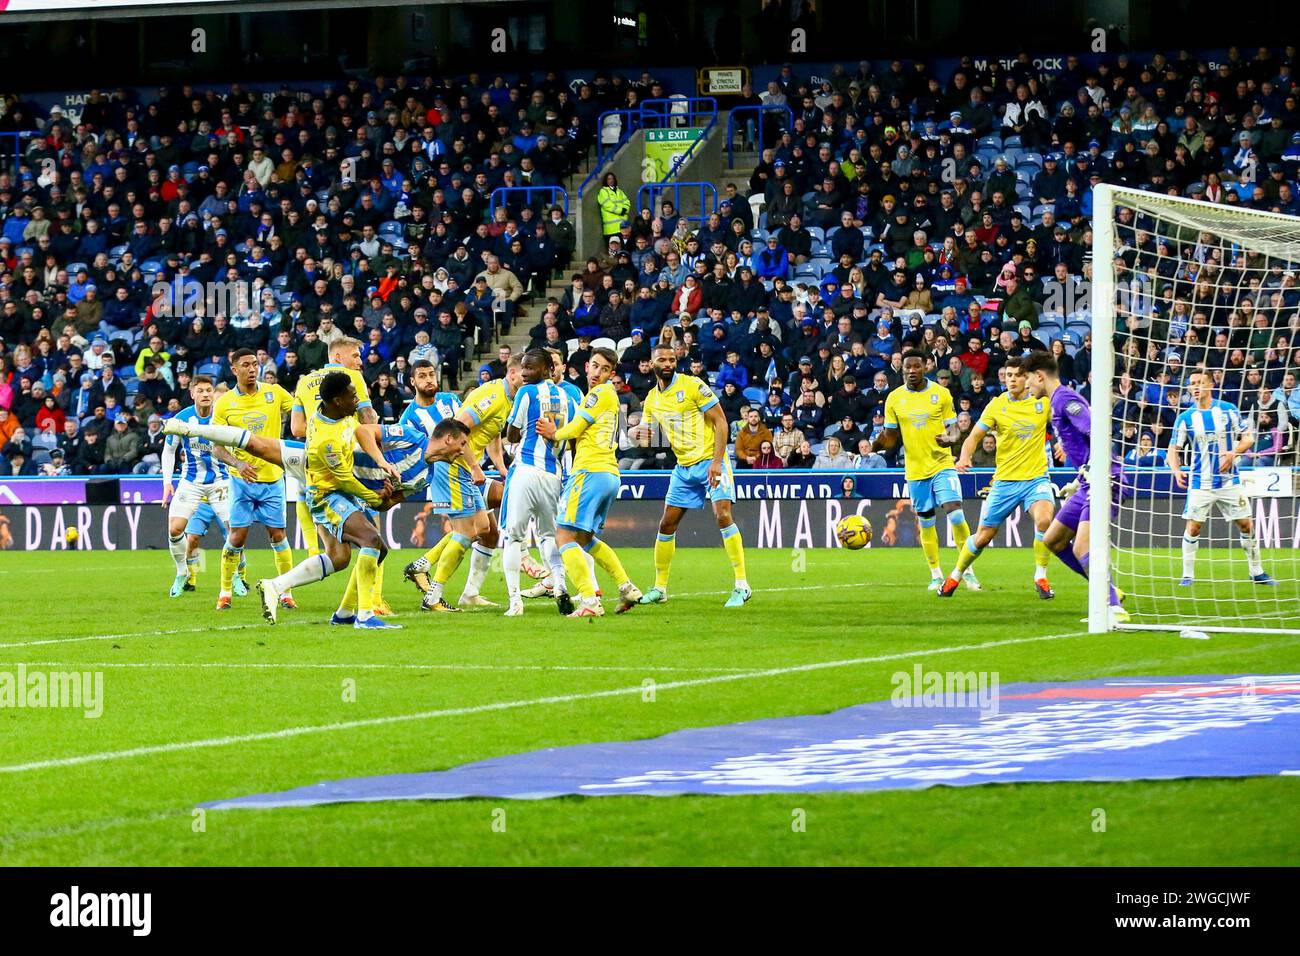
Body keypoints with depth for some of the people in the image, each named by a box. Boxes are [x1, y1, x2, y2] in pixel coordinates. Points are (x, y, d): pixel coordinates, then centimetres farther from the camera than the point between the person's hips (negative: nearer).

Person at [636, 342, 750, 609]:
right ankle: (659, 588, 18)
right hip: (683, 467, 6)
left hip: (711, 462, -6)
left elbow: (721, 422, -12)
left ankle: (741, 585, -17)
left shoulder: (693, 385, -11)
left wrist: (716, 462, -20)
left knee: (723, 515, -21)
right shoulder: (652, 399, 7)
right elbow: (644, 433, 16)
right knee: (667, 524, 5)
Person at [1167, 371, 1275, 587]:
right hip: (1200, 483, -1)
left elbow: (1248, 437, 2)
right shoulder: (1185, 418, -2)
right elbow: (1174, 449, 0)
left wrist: (1234, 453, -18)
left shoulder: (1228, 410, -1)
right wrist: (1176, 470, -19)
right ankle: (1188, 575, 5)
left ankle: (1257, 572, 16)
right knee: (1193, 527, -6)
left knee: (1246, 524, 3)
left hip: (1229, 480, 1)